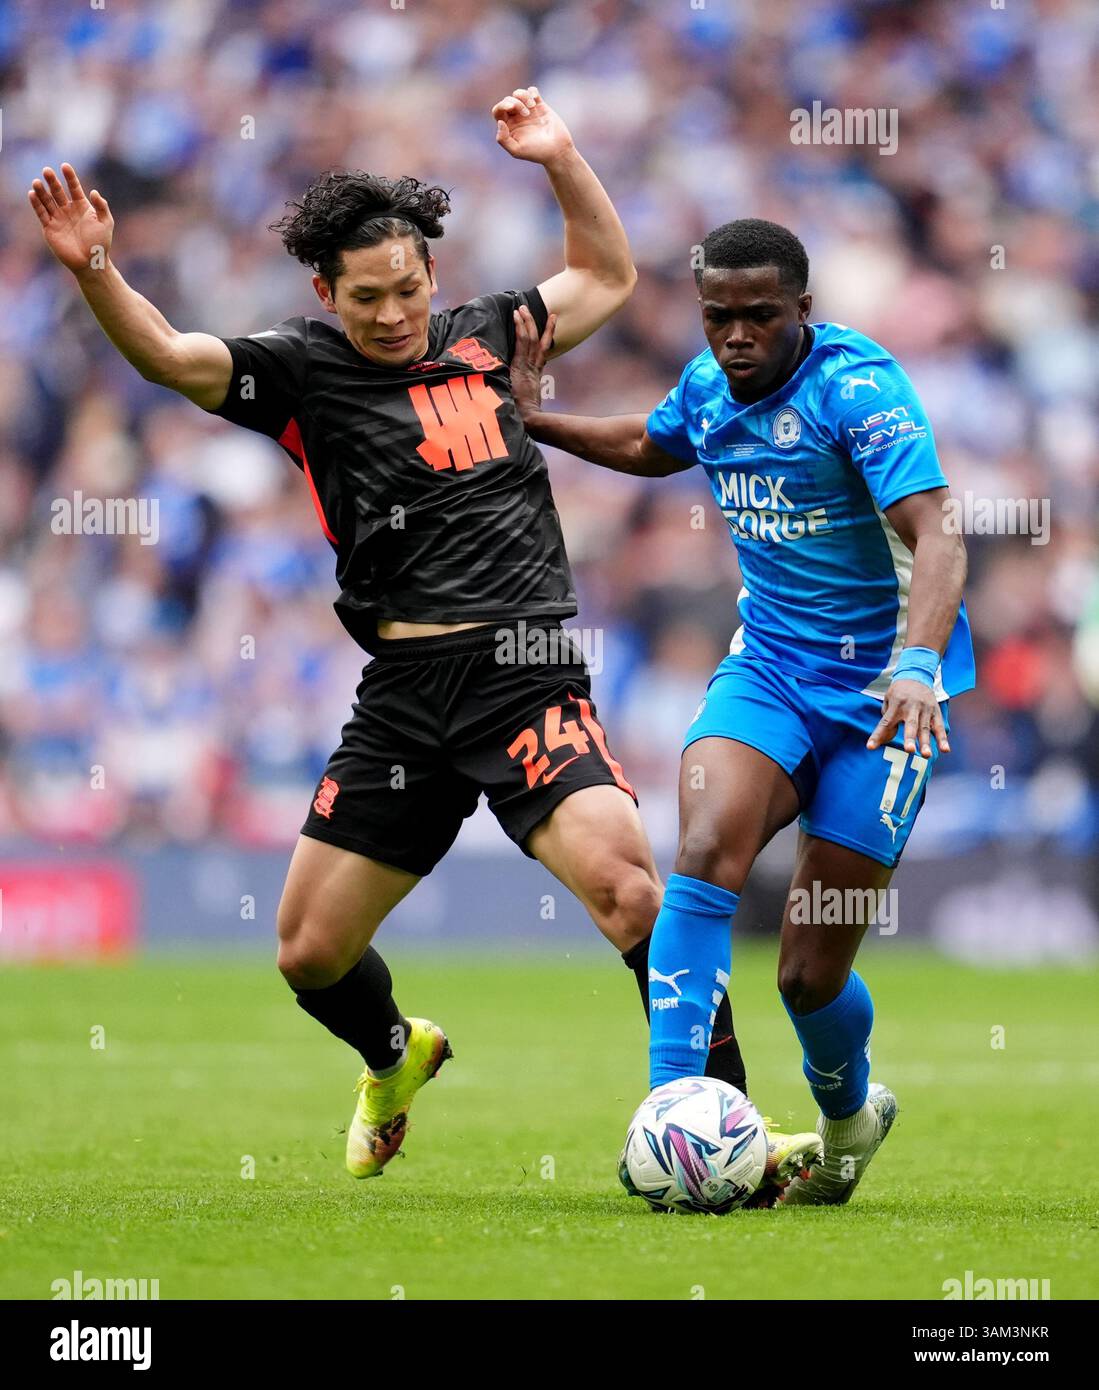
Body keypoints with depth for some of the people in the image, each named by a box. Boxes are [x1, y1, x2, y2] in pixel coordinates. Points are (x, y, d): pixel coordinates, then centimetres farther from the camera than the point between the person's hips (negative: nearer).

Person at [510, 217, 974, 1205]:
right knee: (707, 850, -27)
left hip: (880, 685, -5)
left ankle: (850, 1113, 32)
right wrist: (535, 420, 14)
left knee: (810, 973, -2)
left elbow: (935, 538, -30)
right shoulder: (709, 385, 2)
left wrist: (915, 663, -45)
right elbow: (649, 446, 28)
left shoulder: (856, 385, -19)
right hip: (768, 666, 5)